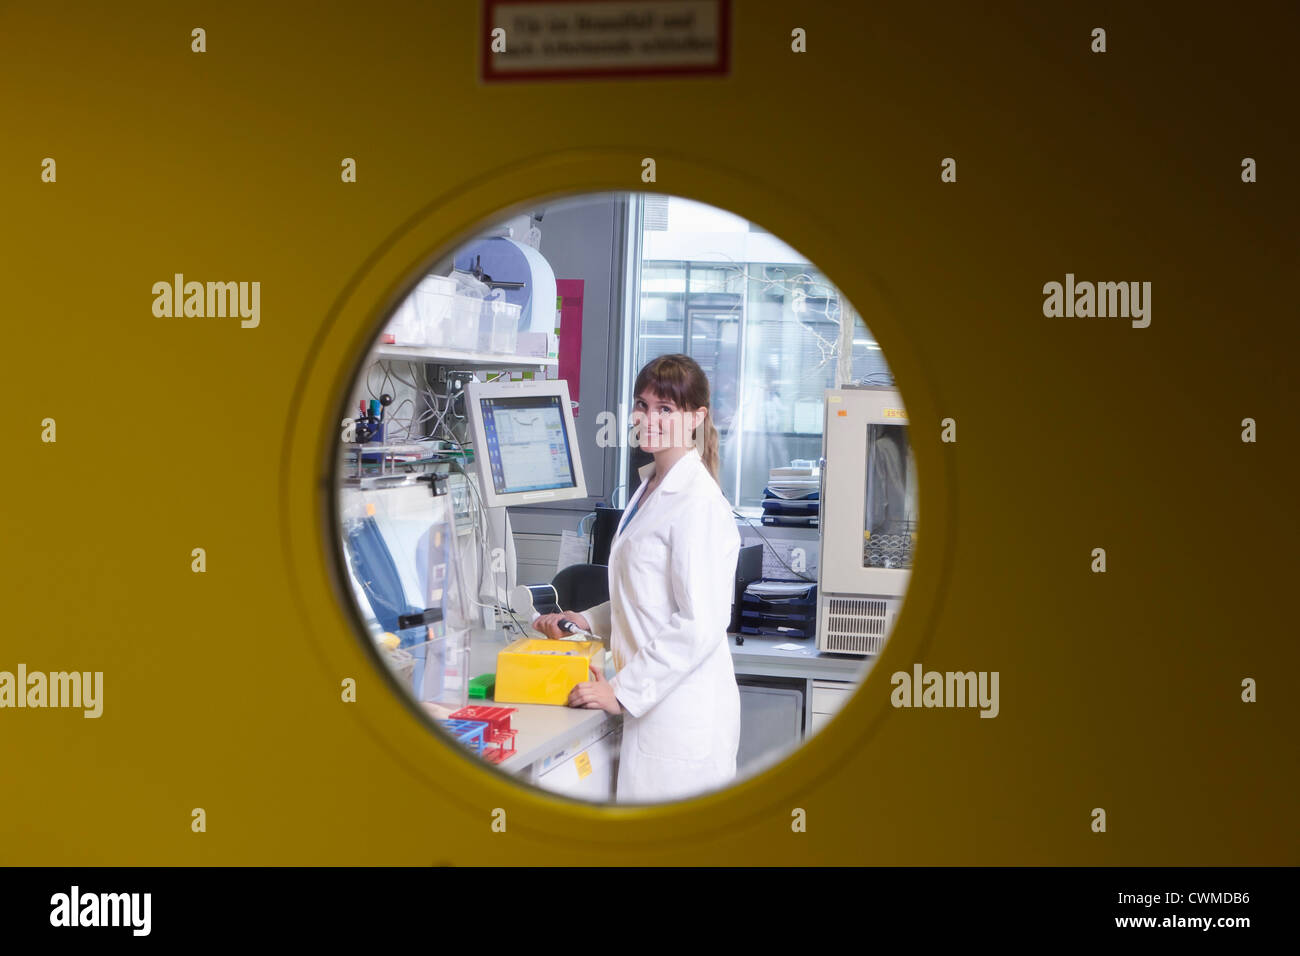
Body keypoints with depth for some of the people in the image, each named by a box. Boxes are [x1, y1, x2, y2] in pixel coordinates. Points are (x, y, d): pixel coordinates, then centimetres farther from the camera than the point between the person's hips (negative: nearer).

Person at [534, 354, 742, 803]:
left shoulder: (699, 502, -16)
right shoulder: (651, 489, 15)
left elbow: (700, 624, -21)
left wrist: (623, 692, -17)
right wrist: (588, 619, 13)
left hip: (682, 711, -9)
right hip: (652, 706, 9)